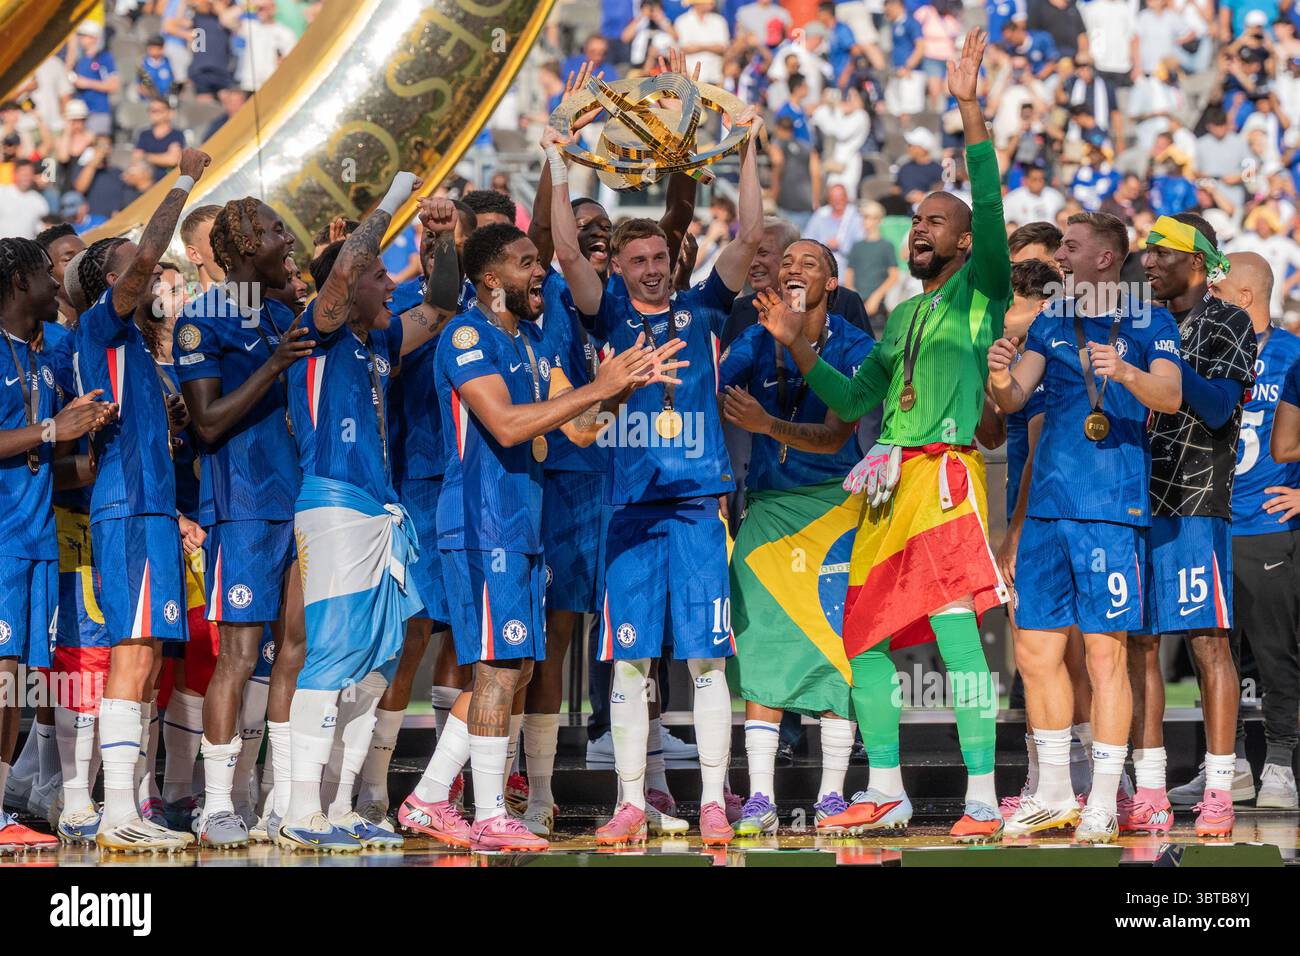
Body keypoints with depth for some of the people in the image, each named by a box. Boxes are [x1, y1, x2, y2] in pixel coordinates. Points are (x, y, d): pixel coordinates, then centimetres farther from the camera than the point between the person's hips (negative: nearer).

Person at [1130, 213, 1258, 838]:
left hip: (1196, 502, -6)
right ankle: (1150, 793, 8)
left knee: (1209, 642, -7)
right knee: (1139, 642, 4)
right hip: (1135, 499, 6)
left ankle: (1218, 793, -5)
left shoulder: (1229, 324, 0)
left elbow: (1218, 408, -13)